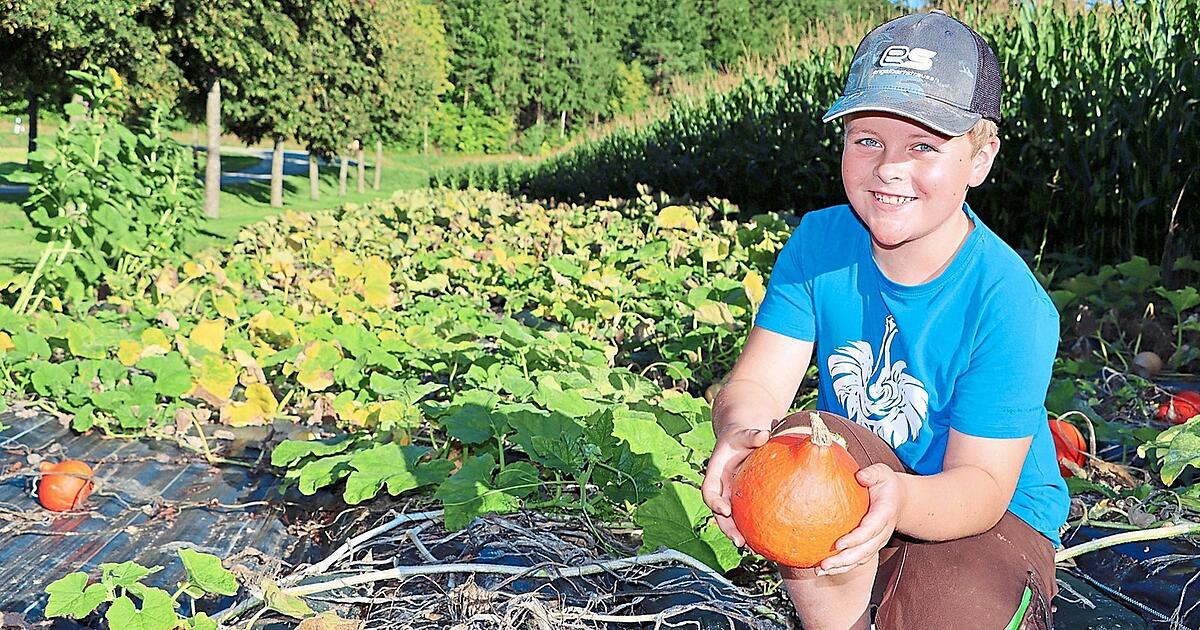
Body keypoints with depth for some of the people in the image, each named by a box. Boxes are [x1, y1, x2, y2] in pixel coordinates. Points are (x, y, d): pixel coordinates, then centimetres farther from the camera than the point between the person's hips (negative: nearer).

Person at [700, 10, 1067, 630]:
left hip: (989, 517, -2)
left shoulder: (1011, 306, -22)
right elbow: (756, 383, -18)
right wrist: (741, 435, -42)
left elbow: (983, 482, -23)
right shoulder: (817, 242, -11)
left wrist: (901, 500, -46)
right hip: (839, 502, 3)